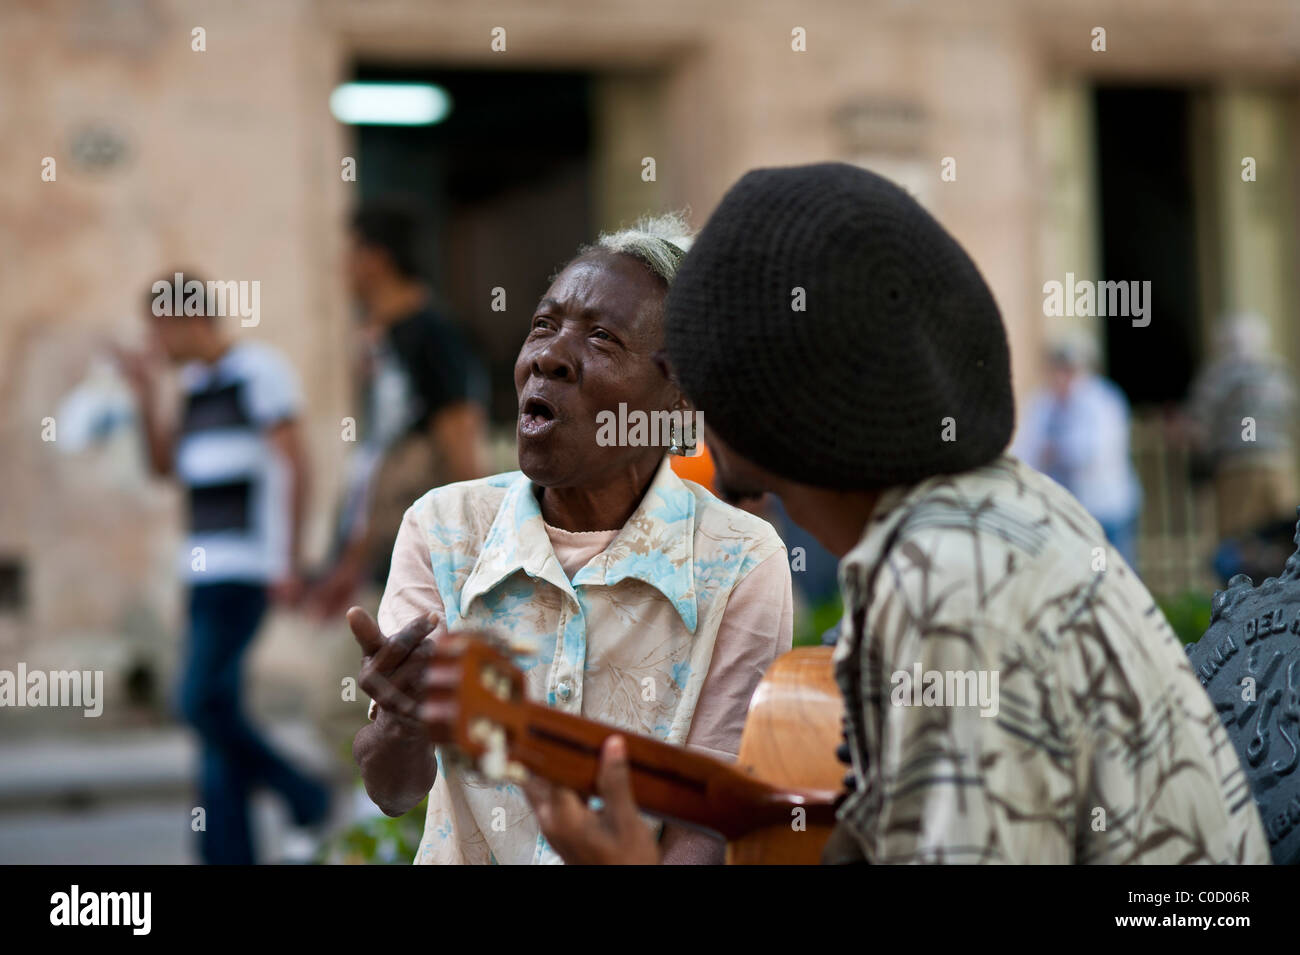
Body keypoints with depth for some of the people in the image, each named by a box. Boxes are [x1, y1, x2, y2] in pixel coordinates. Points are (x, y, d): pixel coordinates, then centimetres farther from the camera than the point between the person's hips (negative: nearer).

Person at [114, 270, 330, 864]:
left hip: (246, 567, -9)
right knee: (217, 711, 5)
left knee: (202, 700, -15)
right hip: (206, 569, 9)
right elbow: (166, 466, 19)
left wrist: (286, 563, -17)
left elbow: (293, 465, -13)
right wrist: (146, 395, 8)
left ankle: (308, 802, -4)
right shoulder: (197, 384, 17)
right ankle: (228, 854, 5)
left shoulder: (259, 371, -8)